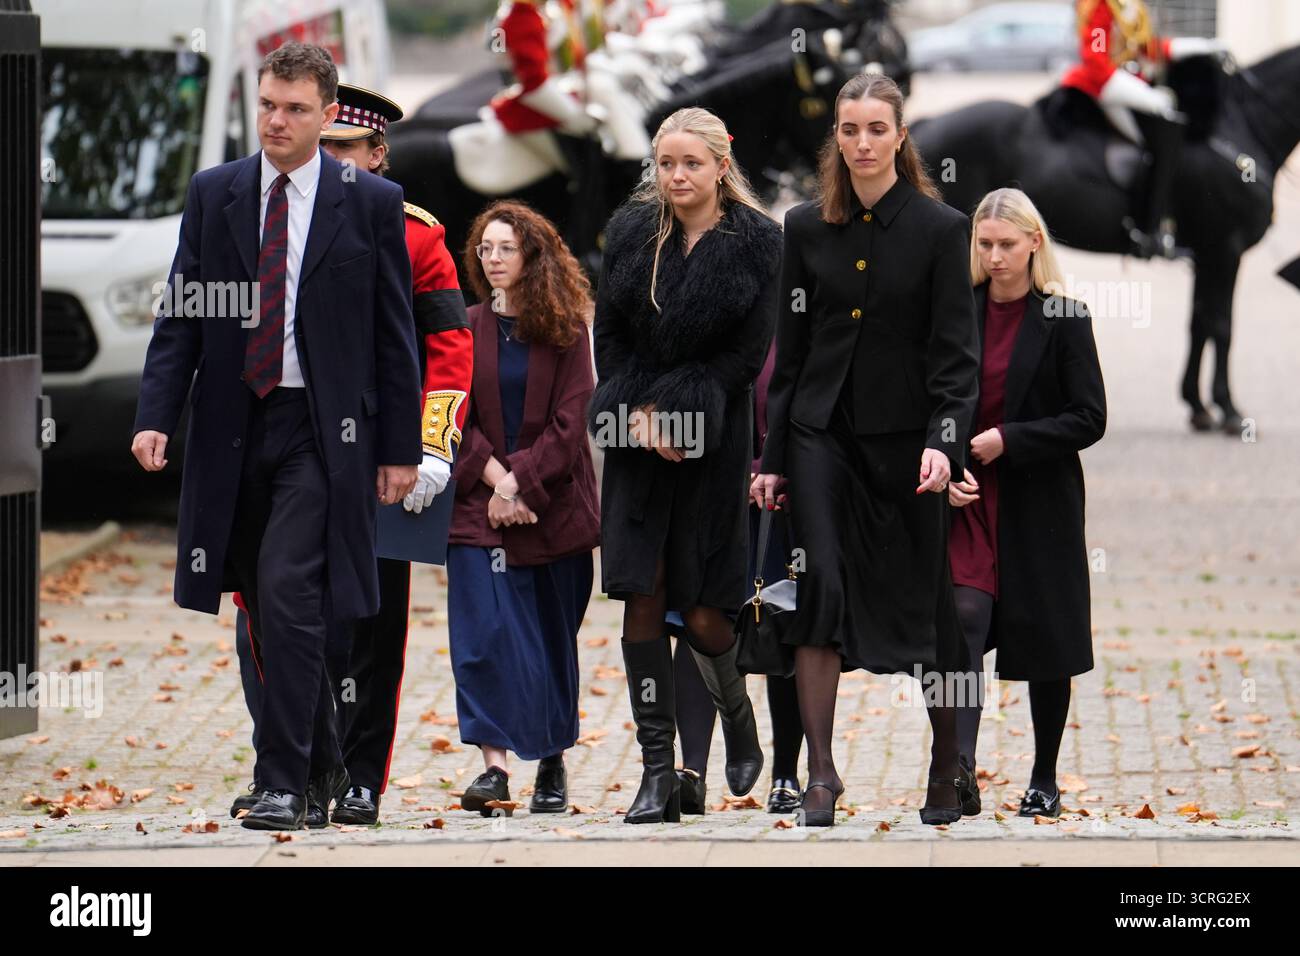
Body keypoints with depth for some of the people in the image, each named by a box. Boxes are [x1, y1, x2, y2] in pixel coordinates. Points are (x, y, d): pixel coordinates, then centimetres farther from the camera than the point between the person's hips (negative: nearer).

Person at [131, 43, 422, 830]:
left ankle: (286, 786, -12)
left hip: (321, 432, -4)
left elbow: (395, 335, 3)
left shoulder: (370, 203, 0)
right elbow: (180, 316, 7)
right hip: (233, 427, 4)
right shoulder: (214, 195, 8)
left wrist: (401, 447, 1)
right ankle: (323, 761, 26)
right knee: (266, 609, 9)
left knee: (288, 595, -15)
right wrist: (156, 417, -5)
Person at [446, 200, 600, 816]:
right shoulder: (466, 330, 6)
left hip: (553, 508, -1)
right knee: (485, 632, -13)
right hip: (478, 507, 1)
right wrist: (494, 478, -12)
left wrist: (522, 485, -13)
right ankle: (494, 765, -19)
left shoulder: (566, 331, 2)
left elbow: (569, 422, -4)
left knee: (552, 638, 5)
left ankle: (553, 765, 16)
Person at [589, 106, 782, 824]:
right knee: (642, 599, -6)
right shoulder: (631, 232, 7)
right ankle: (657, 774, -4)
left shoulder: (756, 242, -2)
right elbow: (608, 335, 7)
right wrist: (640, 414, -7)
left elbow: (749, 354, -5)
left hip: (714, 441, -3)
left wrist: (670, 407, -12)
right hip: (637, 439, 3)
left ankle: (737, 713, 29)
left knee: (701, 609, -3)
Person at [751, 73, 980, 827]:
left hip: (906, 434, -2)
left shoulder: (939, 228, -4)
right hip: (823, 431, 2)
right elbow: (791, 348, 10)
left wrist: (944, 441, -20)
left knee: (925, 596, 4)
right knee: (821, 583, -12)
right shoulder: (807, 228, 6)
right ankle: (822, 772, -8)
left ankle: (947, 766, 17)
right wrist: (772, 456, 7)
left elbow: (956, 352, -7)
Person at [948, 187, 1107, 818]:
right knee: (965, 618, -15)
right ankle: (959, 770, -24)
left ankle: (1044, 781, 19)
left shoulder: (1064, 319, -3)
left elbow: (1088, 420, -5)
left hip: (1041, 503, -2)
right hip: (968, 502, 2)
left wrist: (1007, 441, -14)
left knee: (1045, 640, 6)